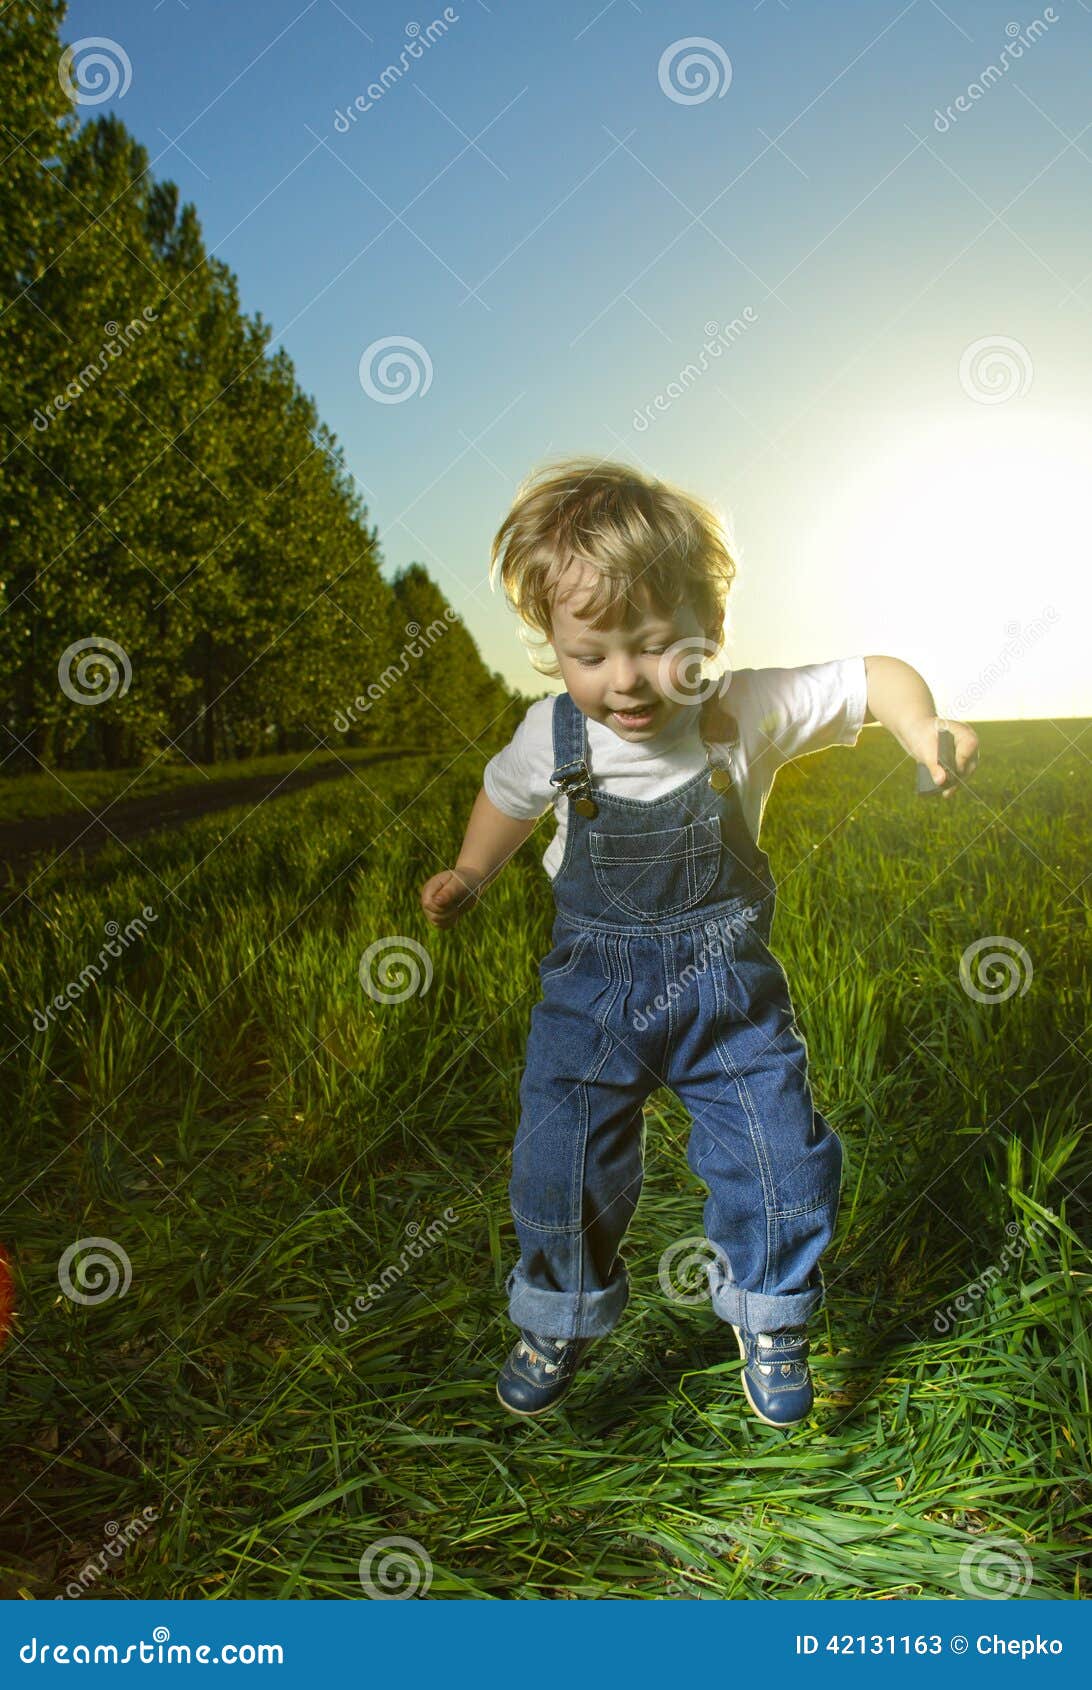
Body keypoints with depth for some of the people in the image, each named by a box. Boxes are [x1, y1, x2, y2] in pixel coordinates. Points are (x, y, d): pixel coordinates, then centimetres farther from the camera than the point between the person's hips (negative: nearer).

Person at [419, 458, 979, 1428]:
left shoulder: (747, 713, -16)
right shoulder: (554, 734, -11)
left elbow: (873, 678, -9)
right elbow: (509, 795, 11)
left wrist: (922, 729, -27)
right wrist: (468, 878, 14)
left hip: (727, 983, 0)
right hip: (594, 985, 1)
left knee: (780, 1157, 0)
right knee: (565, 1160, 2)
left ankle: (768, 1322, 29)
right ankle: (559, 1321, 31)